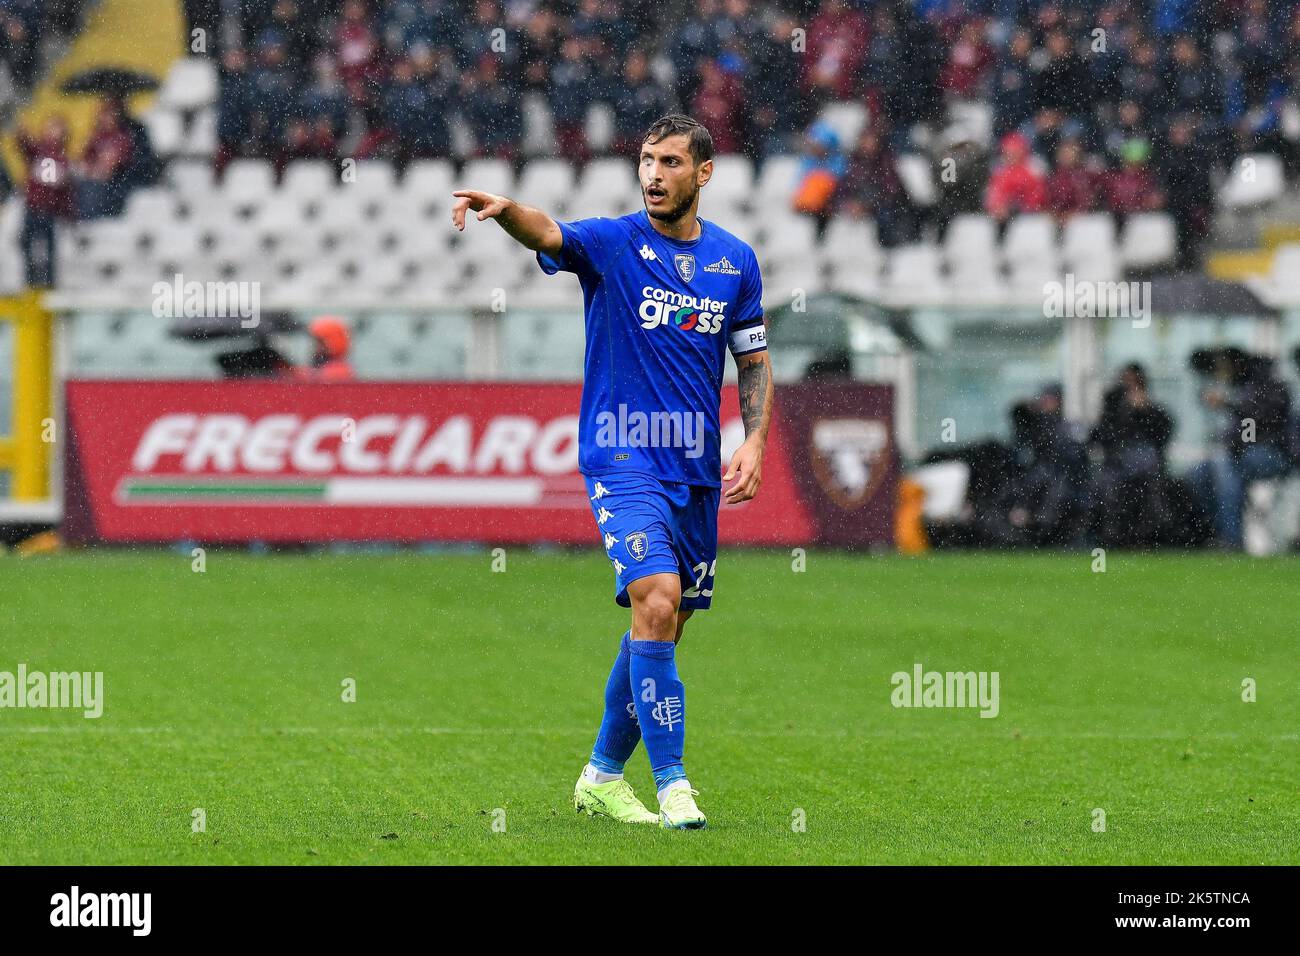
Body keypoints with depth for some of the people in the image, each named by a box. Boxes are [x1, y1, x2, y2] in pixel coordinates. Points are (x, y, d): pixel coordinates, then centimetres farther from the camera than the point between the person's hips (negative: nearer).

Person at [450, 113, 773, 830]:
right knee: (657, 599, -22)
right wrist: (502, 209, -49)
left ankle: (603, 776, 27)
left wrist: (754, 443, -1)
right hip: (622, 458, -5)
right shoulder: (612, 244, -5)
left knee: (663, 626, 10)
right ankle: (670, 783, -18)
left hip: (697, 469, 5)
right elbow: (549, 234, -27)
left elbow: (754, 363, 15)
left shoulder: (735, 260, 7)